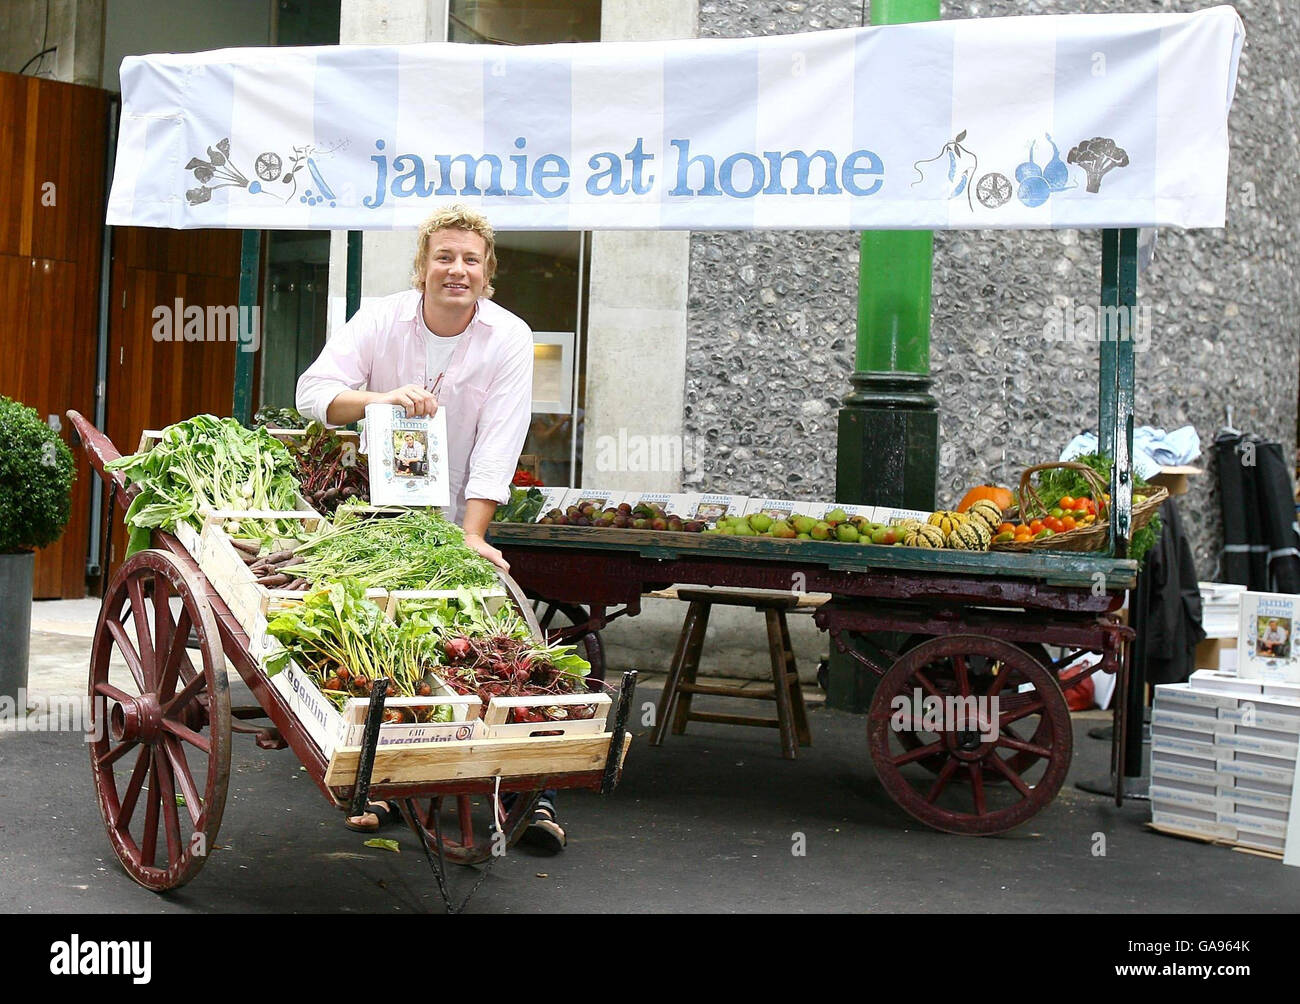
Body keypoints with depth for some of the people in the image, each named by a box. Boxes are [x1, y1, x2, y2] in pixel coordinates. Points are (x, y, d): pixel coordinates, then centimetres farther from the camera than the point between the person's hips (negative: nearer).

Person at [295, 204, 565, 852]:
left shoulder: (509, 340, -9)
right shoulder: (381, 320, -6)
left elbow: (496, 449, -15)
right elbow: (314, 391, -16)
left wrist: (472, 537, -24)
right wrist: (382, 397, -35)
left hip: (459, 520, -1)